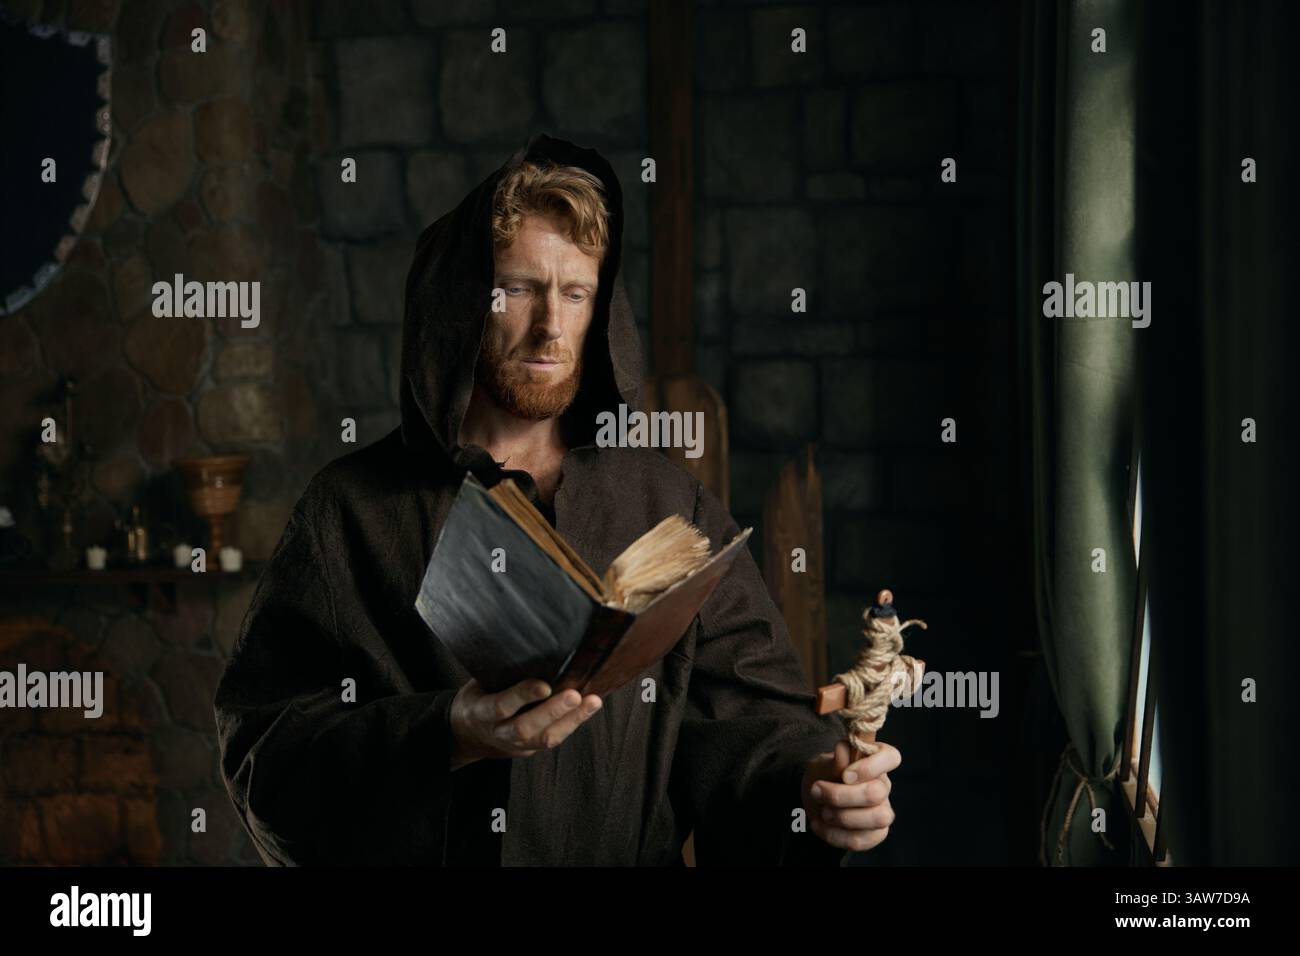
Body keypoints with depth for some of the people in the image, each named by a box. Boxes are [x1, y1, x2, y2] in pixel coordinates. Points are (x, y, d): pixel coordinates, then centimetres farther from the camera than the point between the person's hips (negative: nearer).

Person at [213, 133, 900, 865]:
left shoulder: (673, 508, 12)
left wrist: (809, 785, -16)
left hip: (635, 854, 1)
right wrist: (444, 738, -18)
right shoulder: (351, 509, 5)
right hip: (408, 859, -1)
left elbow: (739, 710, 4)